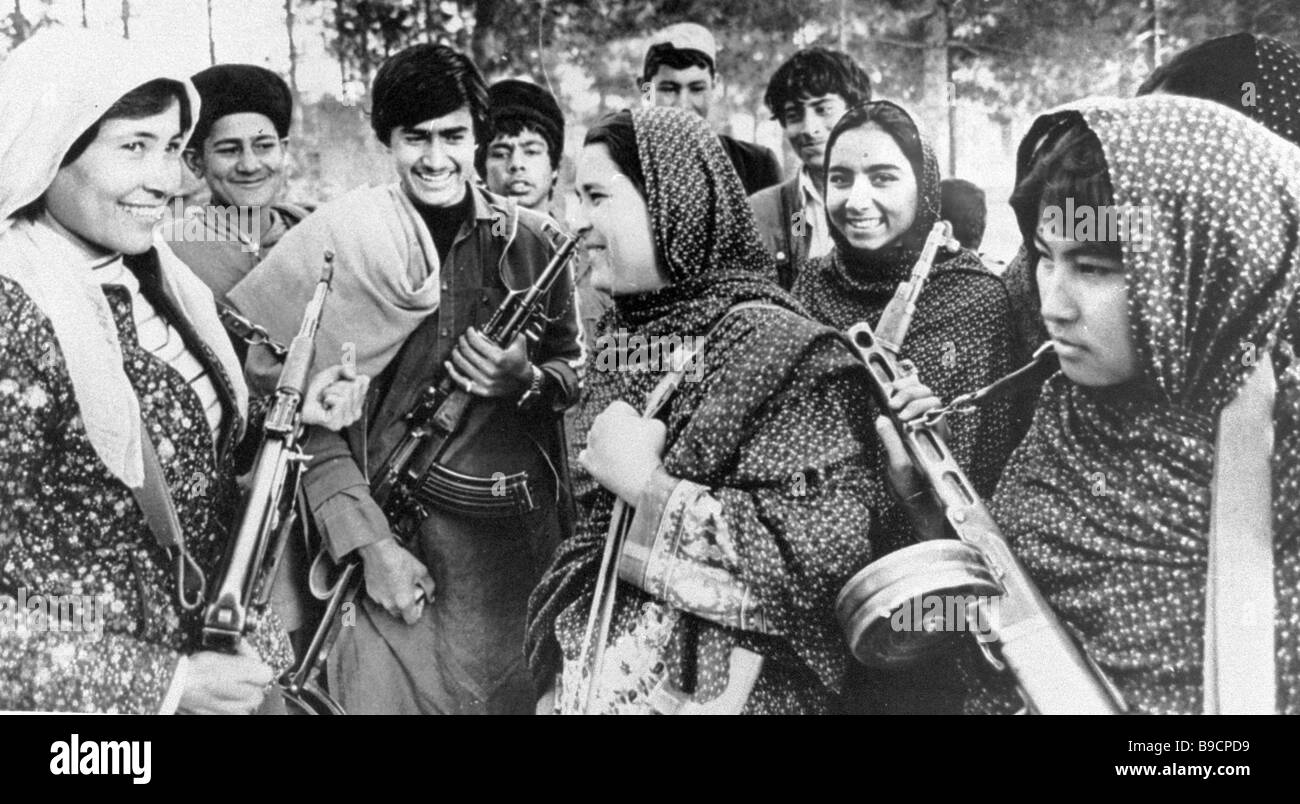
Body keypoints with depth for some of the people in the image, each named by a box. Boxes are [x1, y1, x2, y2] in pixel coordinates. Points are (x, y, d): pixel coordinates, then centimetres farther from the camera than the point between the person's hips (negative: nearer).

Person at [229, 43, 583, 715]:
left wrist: (526, 382, -9)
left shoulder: (529, 239, 4)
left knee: (511, 695, 8)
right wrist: (369, 542, -14)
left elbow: (574, 370, 14)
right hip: (392, 528, -2)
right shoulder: (345, 240, -4)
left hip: (518, 531, 3)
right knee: (385, 690, -4)